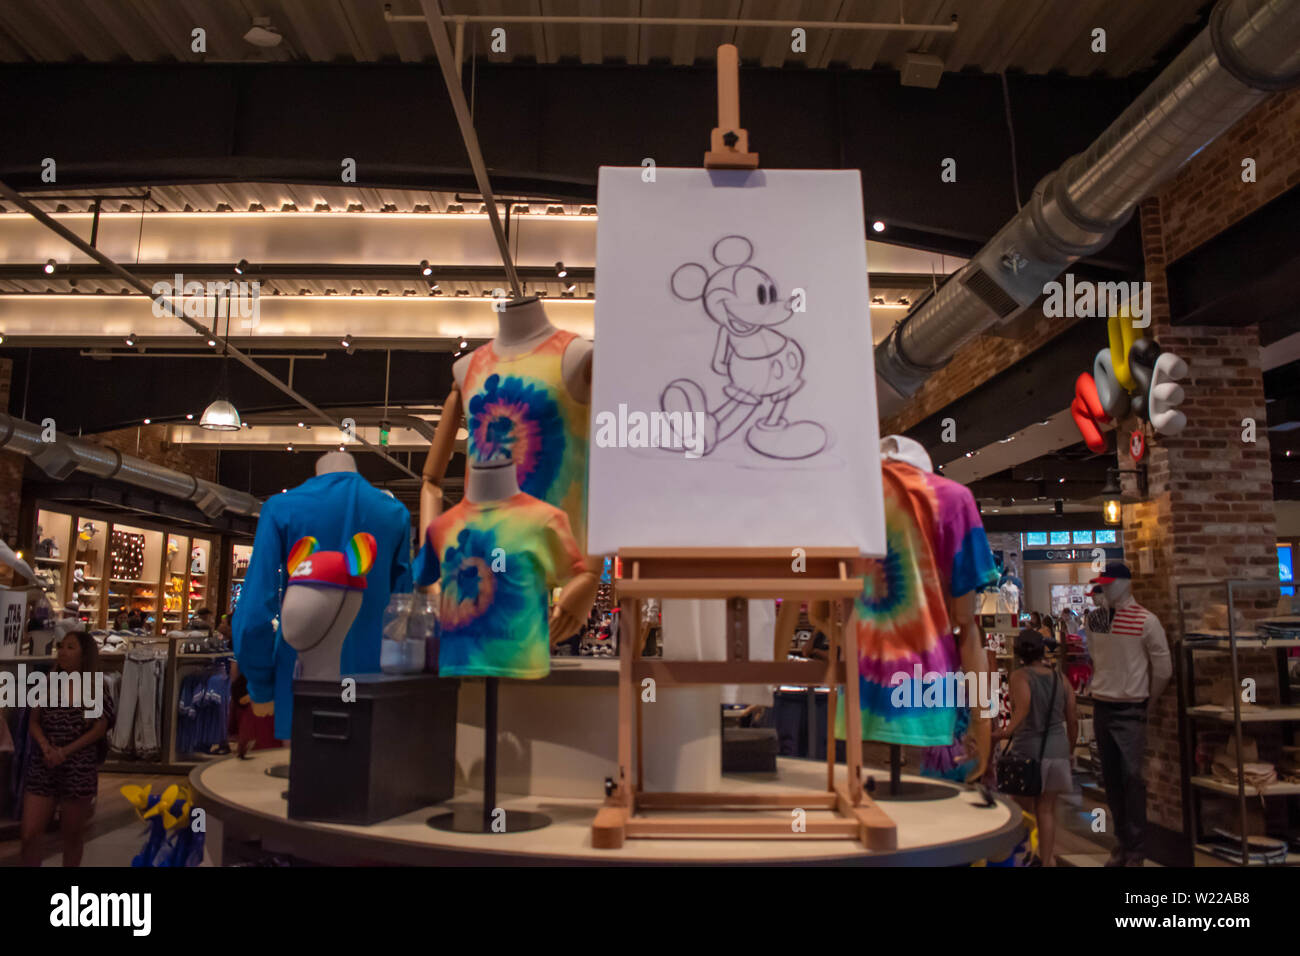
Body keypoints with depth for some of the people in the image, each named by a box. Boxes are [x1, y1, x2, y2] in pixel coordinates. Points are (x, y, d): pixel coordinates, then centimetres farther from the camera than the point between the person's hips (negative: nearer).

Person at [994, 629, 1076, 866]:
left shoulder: (1020, 676, -9)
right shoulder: (1062, 680, 4)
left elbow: (1023, 706, -28)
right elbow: (1072, 720, 8)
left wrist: (1007, 731, -24)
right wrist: (1069, 744, 23)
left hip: (1027, 750, -3)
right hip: (1057, 751, 4)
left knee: (1023, 809, 14)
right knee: (1046, 809, 12)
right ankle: (1047, 859, 14)